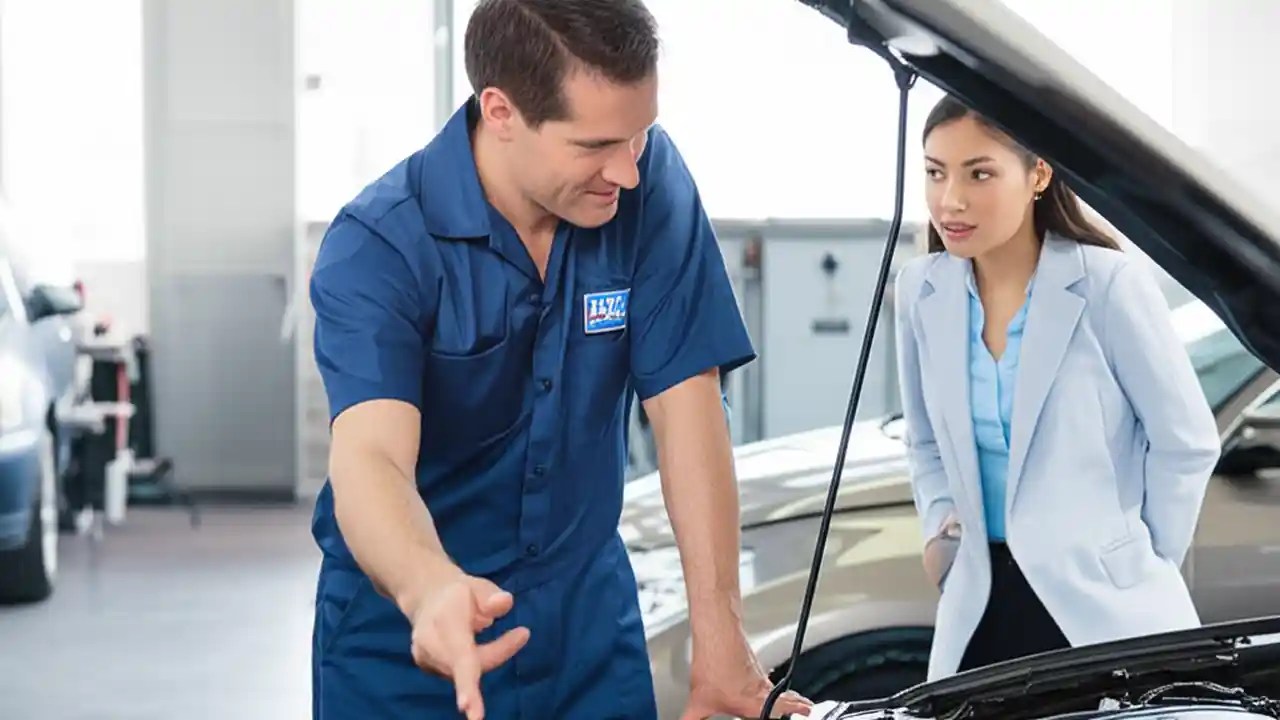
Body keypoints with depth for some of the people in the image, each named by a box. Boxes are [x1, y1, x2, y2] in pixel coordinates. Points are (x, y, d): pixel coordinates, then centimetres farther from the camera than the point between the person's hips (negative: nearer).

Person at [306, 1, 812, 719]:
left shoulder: (653, 184, -11)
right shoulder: (377, 248, -20)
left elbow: (687, 410, -12)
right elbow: (370, 460, -33)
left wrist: (721, 642, -18)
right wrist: (429, 591, -54)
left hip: (587, 613, 3)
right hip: (401, 632, -2)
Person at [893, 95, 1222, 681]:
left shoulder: (1108, 284, -12)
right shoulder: (921, 292, 3)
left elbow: (1187, 441, -5)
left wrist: (1146, 562, -2)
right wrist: (941, 527, 4)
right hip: (980, 604, 4)